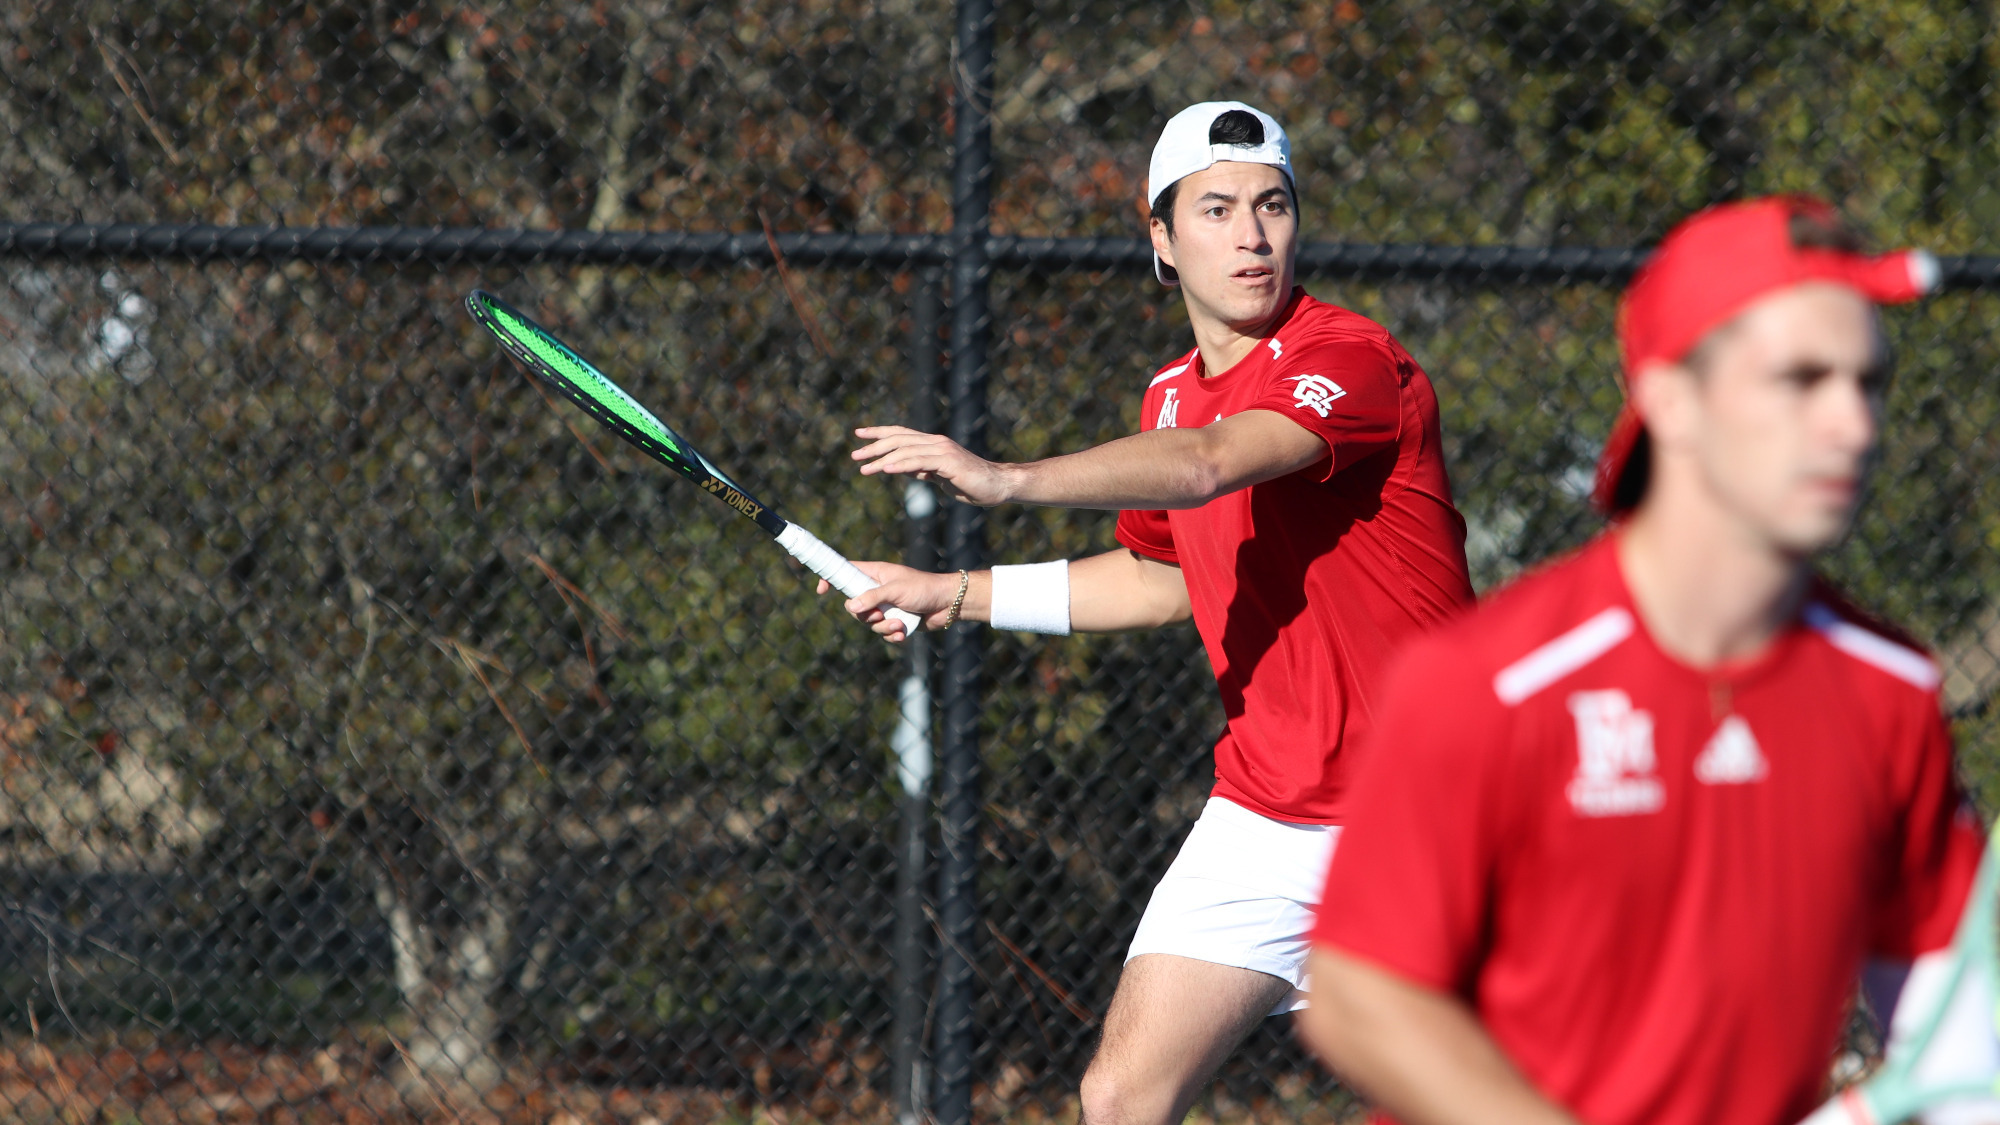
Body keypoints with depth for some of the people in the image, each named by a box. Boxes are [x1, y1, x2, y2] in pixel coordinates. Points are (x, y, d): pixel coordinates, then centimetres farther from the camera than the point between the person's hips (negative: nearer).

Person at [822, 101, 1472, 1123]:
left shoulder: (1356, 362, -16)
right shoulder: (1171, 395, 9)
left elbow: (1208, 465, -34)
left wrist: (1009, 481, -46)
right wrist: (958, 596, 23)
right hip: (1262, 808, 6)